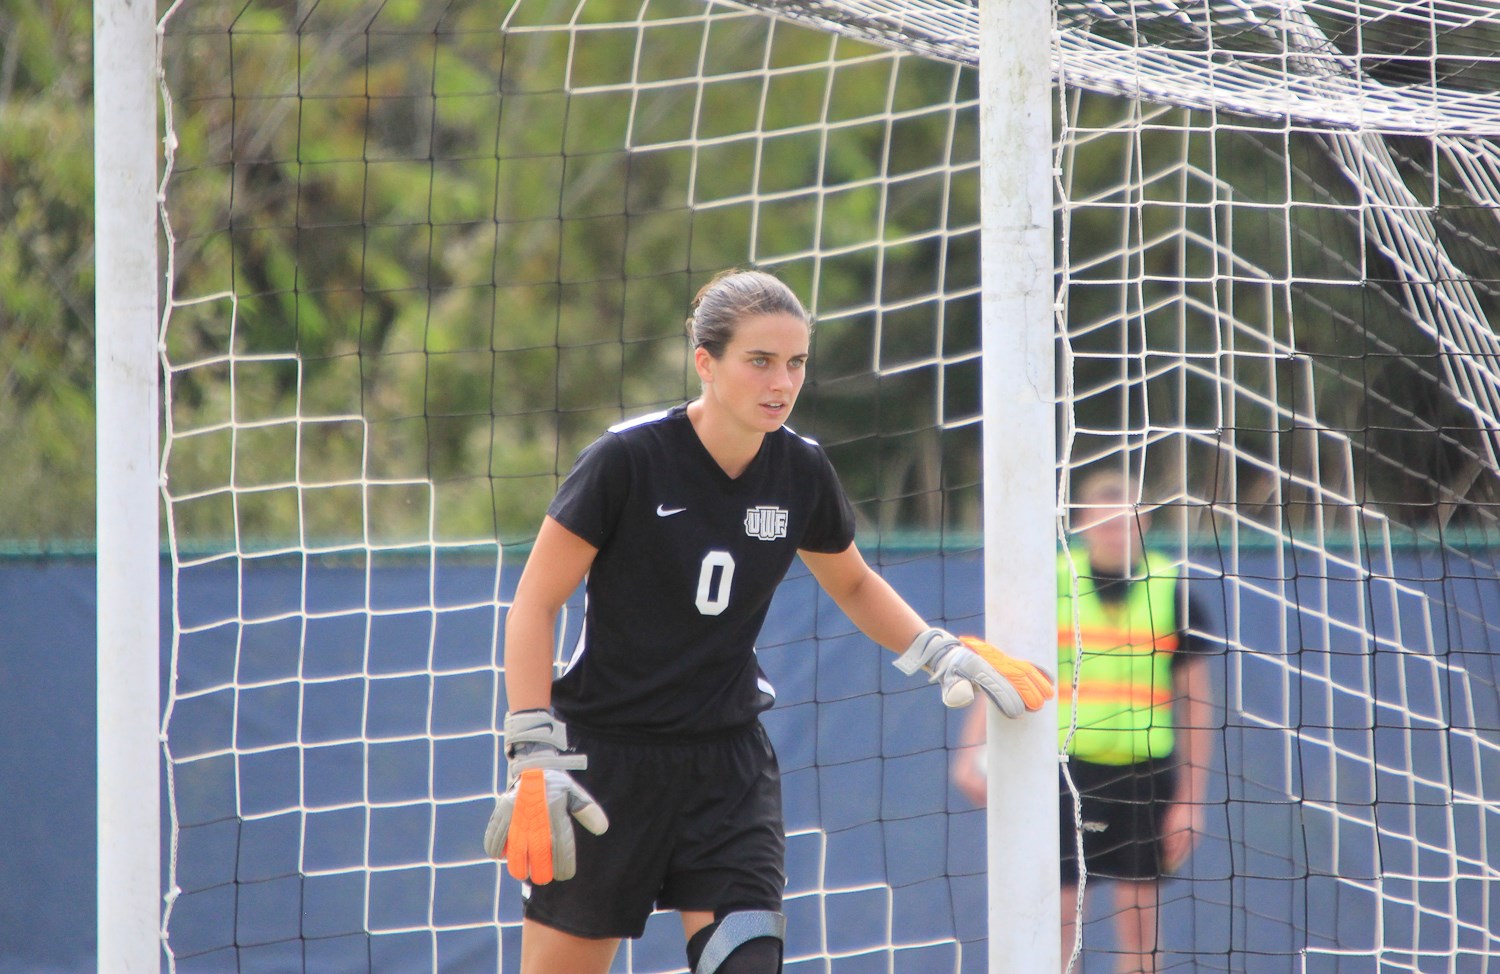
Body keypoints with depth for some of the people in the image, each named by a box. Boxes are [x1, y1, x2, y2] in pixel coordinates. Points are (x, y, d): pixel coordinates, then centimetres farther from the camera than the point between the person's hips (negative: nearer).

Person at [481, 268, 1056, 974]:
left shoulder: (802, 473, -1)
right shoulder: (627, 459, -15)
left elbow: (853, 584, 20)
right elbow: (534, 604, -10)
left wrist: (941, 652, 5)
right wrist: (533, 757, -17)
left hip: (730, 760, 3)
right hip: (605, 752, -3)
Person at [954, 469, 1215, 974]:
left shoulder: (1172, 590, 2)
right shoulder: (1051, 582, 1)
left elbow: (1195, 700, 6)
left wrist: (1189, 799, 2)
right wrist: (972, 751, -5)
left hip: (1145, 771, 0)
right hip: (1066, 766, 0)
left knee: (1139, 919, 2)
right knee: (1058, 912, -4)